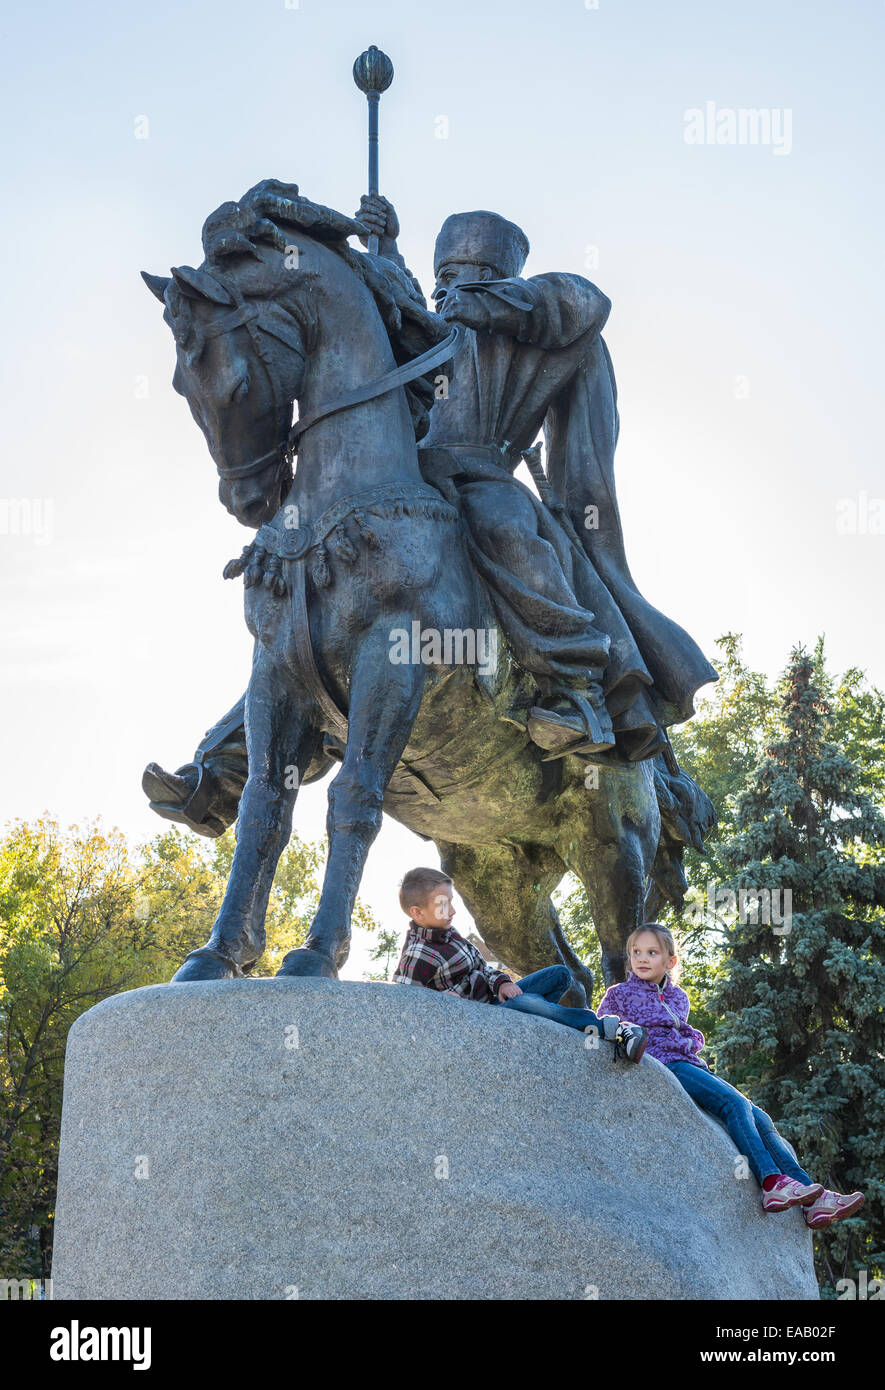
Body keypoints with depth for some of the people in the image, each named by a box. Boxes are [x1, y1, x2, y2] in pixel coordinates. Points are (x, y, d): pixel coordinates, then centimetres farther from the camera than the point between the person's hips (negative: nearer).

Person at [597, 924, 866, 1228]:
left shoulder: (678, 997, 26)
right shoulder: (619, 994, 11)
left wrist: (693, 1040, 9)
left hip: (691, 1064, 6)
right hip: (663, 1066, -6)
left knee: (759, 1118, -11)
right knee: (735, 1103, -29)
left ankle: (813, 1201, -20)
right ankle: (772, 1182, -40)